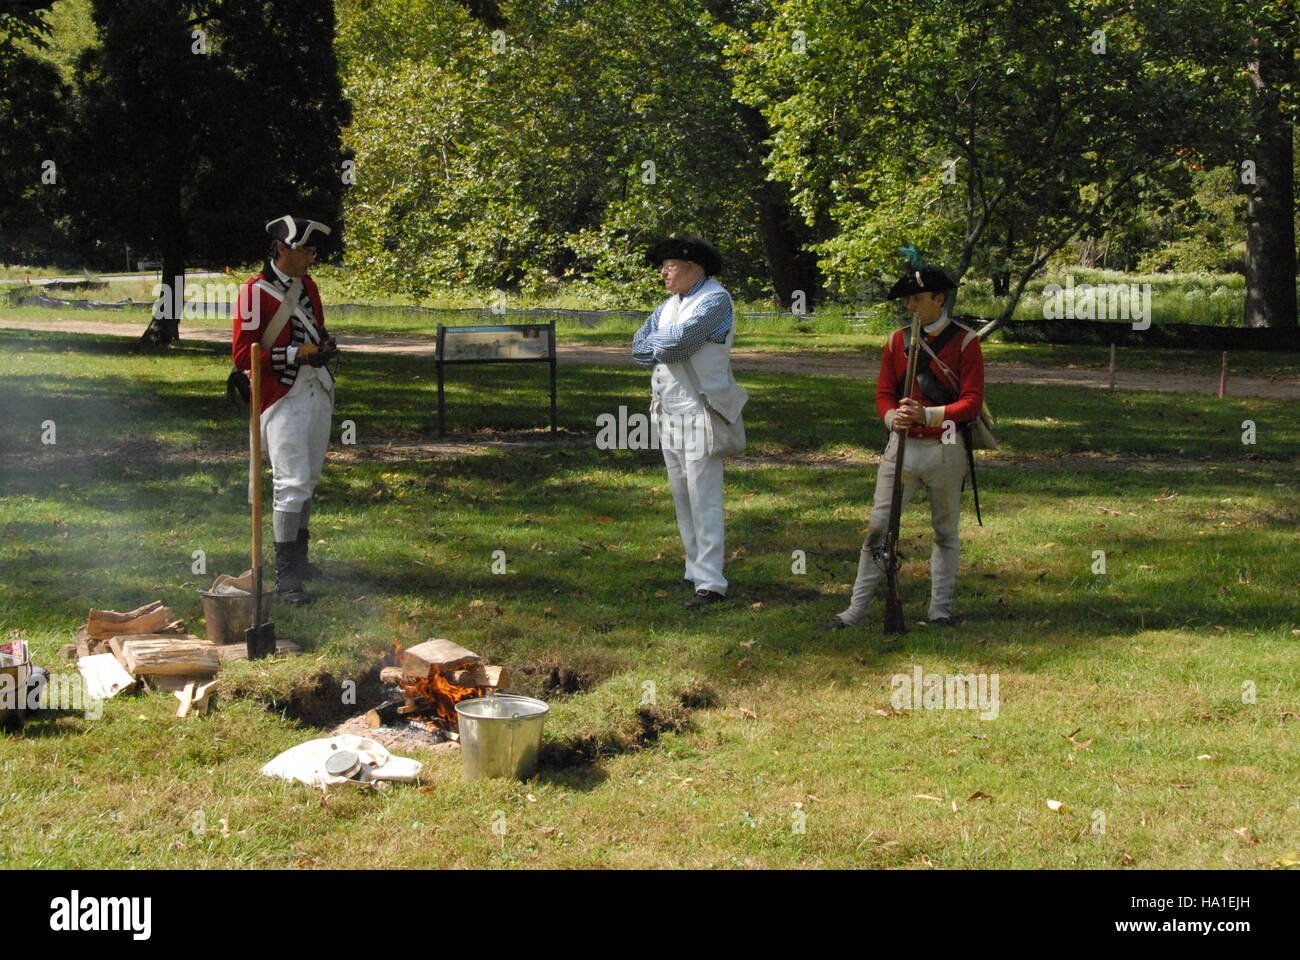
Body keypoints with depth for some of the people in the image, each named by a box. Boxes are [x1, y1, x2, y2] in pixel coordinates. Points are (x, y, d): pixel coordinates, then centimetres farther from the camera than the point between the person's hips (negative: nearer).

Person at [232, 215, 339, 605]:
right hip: (283, 397, -8)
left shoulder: (307, 286, 14)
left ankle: (298, 557, 28)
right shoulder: (255, 293, -11)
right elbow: (243, 355, -13)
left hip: (318, 392, 8)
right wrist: (295, 354, -20)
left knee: (309, 477, 15)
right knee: (292, 481, -14)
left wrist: (325, 345, 4)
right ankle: (285, 573, -11)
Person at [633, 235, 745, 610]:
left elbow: (679, 340, -24)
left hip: (699, 414, -9)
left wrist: (656, 344, -4)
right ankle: (695, 571, 21)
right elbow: (639, 347, 8)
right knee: (682, 497, 13)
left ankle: (711, 583, -9)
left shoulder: (715, 299, -12)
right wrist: (669, 347, -10)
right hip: (669, 411, 9)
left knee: (704, 499, -9)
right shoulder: (671, 303, 15)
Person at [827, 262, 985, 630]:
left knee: (946, 531, 7)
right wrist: (893, 417, -16)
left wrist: (927, 414, -23)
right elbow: (883, 393, 8)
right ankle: (858, 609, 2)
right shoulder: (897, 340, 9)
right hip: (902, 445, 3)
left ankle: (940, 610, 17)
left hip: (946, 449, -3)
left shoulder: (965, 341, -4)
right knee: (878, 526, -1)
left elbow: (973, 402, -9)